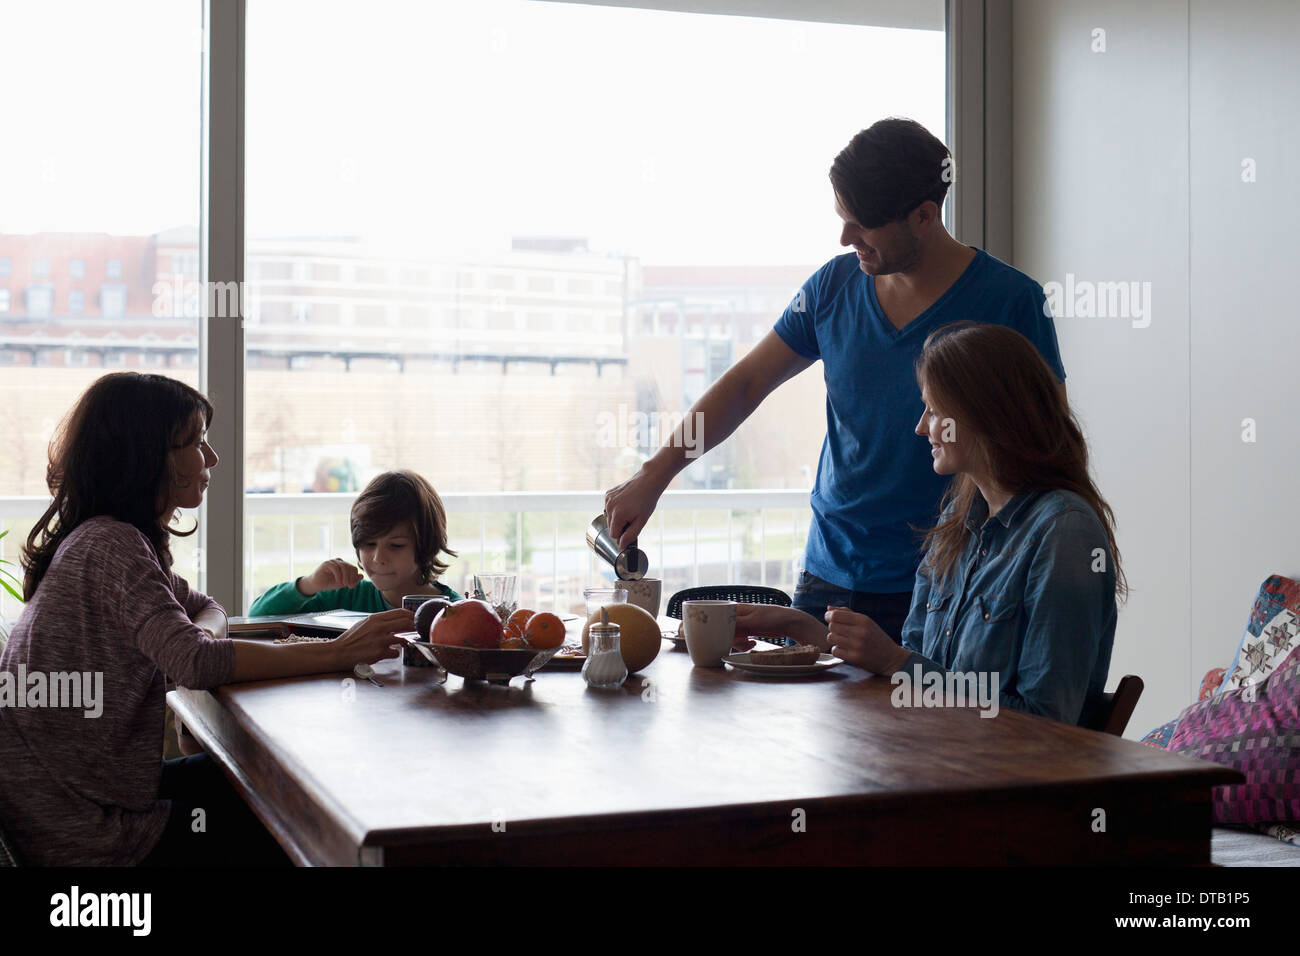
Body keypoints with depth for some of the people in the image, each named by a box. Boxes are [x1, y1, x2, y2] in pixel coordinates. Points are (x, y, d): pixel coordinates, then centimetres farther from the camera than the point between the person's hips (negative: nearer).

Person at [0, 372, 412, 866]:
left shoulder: (115, 541, 11)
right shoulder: (111, 545, -20)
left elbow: (206, 608, 21)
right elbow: (195, 663, -33)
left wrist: (203, 635, -5)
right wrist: (338, 653, -28)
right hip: (80, 835, -9)